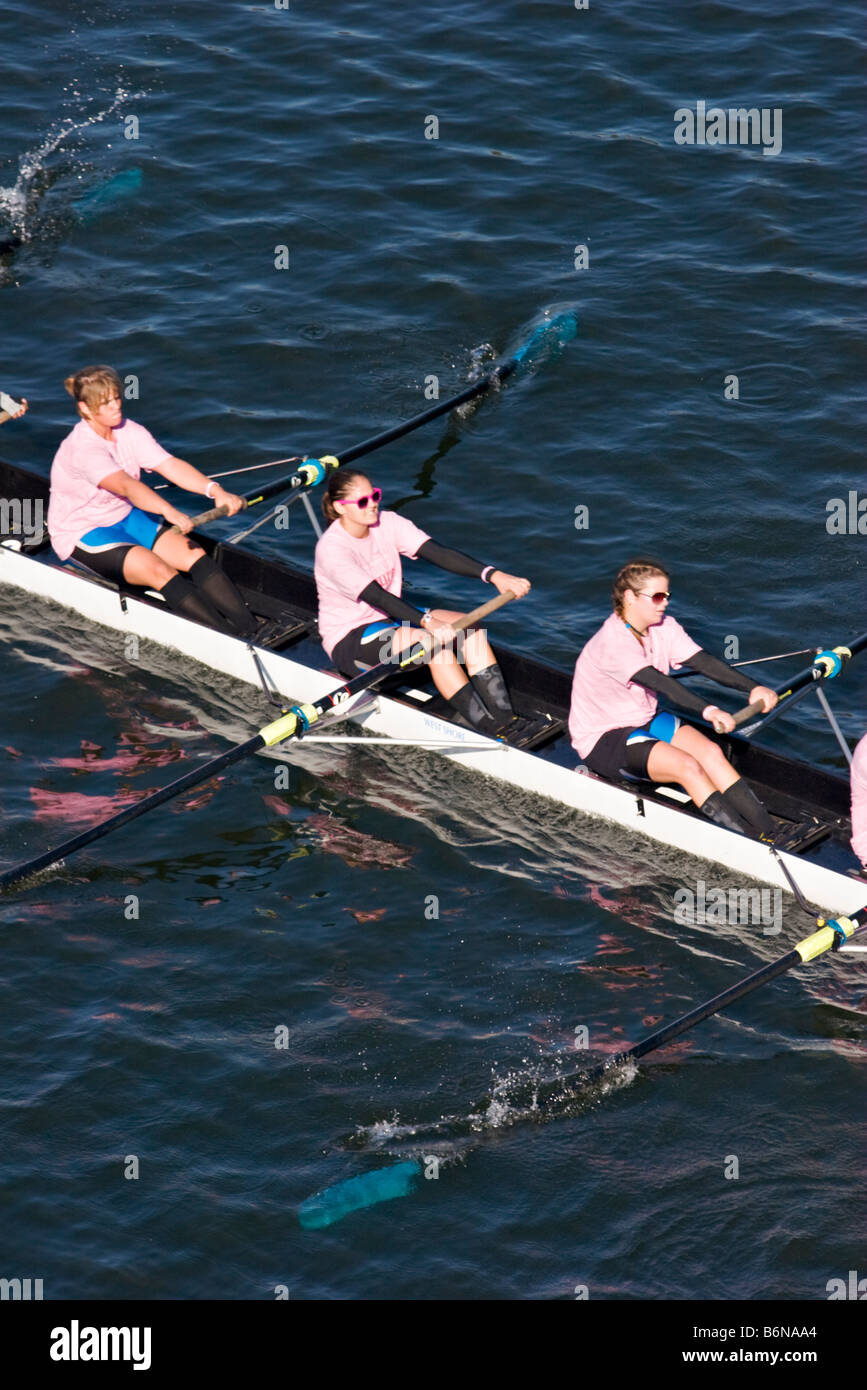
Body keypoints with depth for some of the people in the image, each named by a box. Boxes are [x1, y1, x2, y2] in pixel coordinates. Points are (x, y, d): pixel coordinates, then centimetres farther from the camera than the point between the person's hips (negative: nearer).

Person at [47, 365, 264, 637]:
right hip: (82, 534, -8)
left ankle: (252, 629, -22)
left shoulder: (130, 432, -2)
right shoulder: (82, 449, -26)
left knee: (194, 556, -12)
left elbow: (170, 466, -15)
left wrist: (215, 491, -31)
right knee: (160, 571, -27)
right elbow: (126, 485, -40)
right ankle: (232, 638, -33)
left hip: (124, 517, 8)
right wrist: (169, 512, -54)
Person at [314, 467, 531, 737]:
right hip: (349, 640, -8)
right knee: (435, 642, -30)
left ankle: (504, 717, -21)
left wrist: (492, 575, -27)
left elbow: (437, 552, -14)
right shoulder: (331, 549, -22)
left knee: (470, 627, -13)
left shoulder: (387, 524, -3)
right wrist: (426, 621, -44)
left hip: (390, 618, 8)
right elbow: (375, 596, -32)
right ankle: (486, 727, -29)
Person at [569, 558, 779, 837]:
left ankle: (769, 833, -20)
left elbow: (703, 661, -13)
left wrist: (753, 688, -27)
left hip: (645, 720, 8)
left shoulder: (663, 627, -2)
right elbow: (660, 682, -39)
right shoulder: (613, 642, -27)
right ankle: (740, 836, -22)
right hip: (603, 740, -8)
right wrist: (708, 711, -51)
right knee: (688, 767, -25)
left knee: (711, 753, -14)